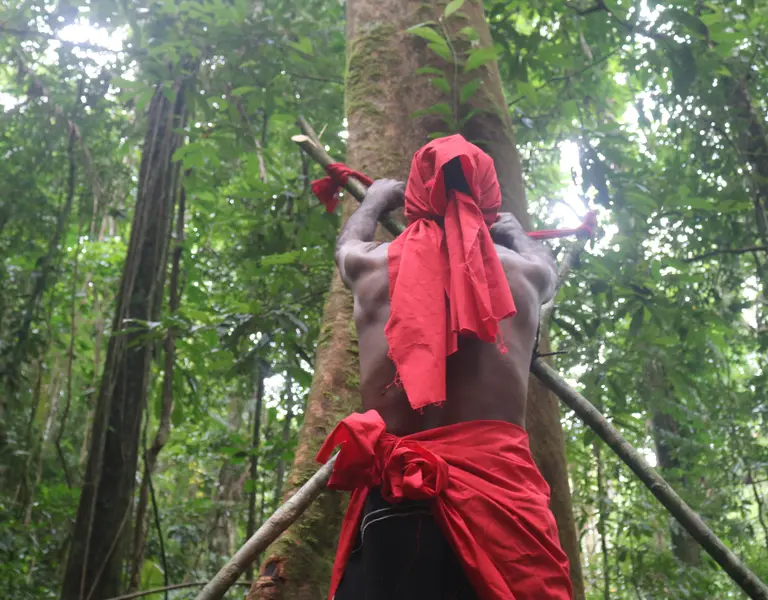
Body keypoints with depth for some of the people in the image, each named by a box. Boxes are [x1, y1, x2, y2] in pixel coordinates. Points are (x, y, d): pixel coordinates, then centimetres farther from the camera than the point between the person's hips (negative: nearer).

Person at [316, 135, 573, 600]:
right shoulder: (523, 274, 10)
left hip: (393, 499, 1)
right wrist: (512, 227, 58)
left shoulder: (372, 266, 9)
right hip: (503, 493, 0)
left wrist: (376, 198, 56)